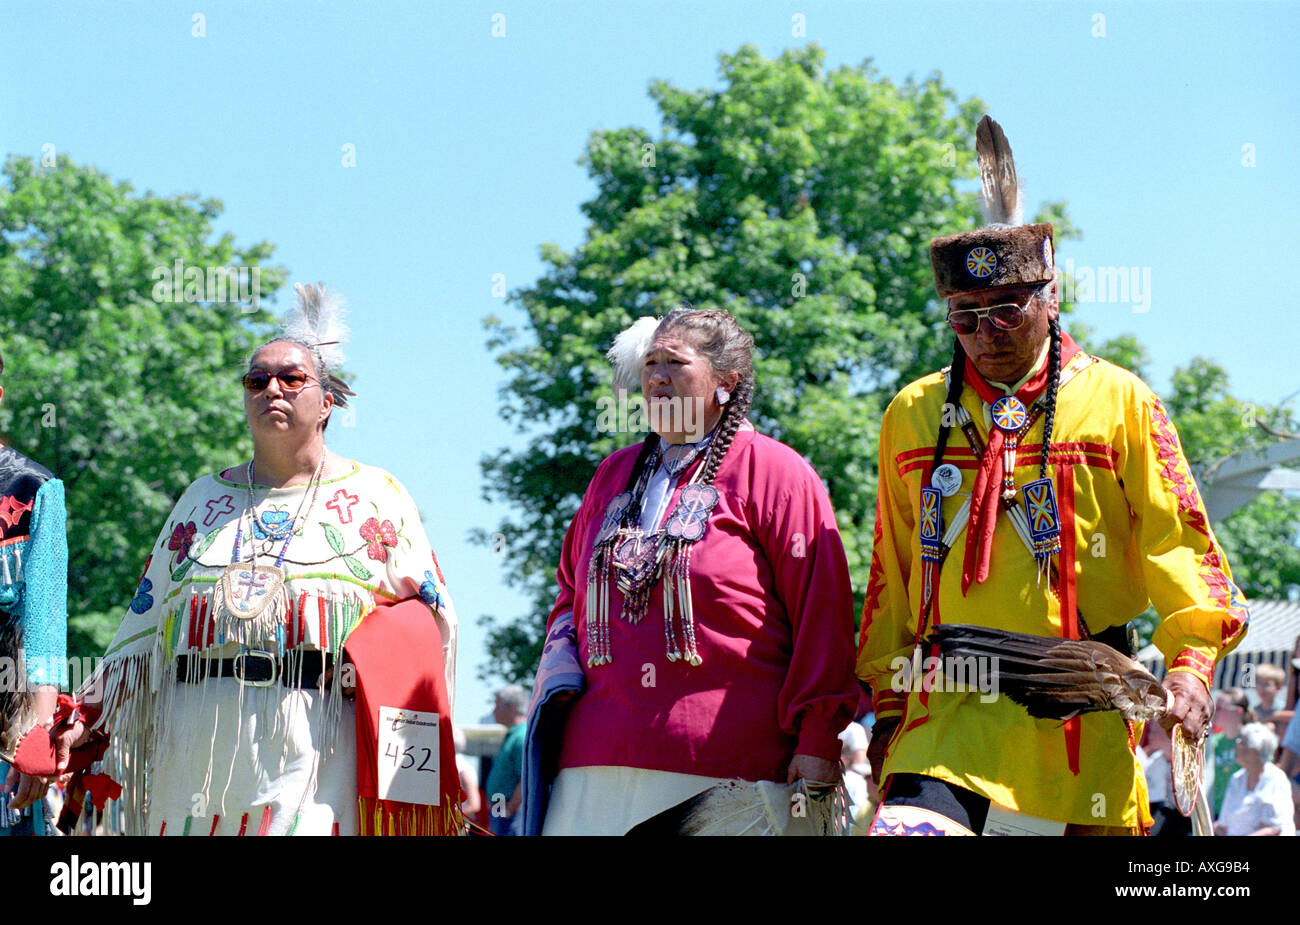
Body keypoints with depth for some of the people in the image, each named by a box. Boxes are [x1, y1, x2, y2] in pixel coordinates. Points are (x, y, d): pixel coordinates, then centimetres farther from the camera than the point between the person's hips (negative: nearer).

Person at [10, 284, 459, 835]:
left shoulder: (375, 495, 13)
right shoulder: (204, 499, 21)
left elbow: (429, 614, 8)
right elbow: (146, 623, 19)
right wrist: (86, 723, 9)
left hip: (316, 747, -3)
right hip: (199, 743, 3)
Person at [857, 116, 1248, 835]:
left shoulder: (1118, 402, 5)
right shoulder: (913, 415, 13)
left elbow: (1178, 540, 2)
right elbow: (892, 568, 17)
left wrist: (1191, 661, -10)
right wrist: (888, 699, 14)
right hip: (949, 711, 1)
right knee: (908, 824, -21)